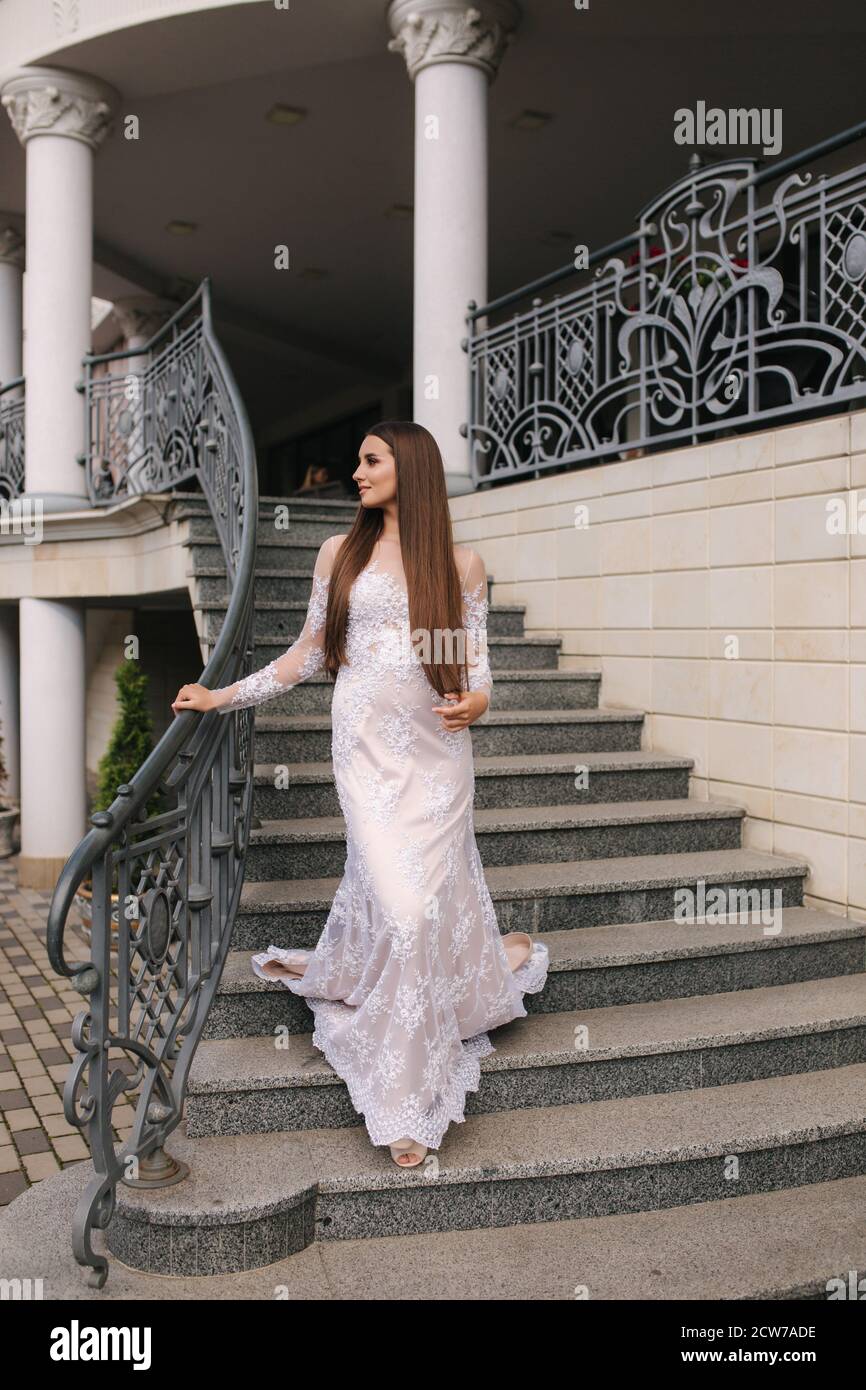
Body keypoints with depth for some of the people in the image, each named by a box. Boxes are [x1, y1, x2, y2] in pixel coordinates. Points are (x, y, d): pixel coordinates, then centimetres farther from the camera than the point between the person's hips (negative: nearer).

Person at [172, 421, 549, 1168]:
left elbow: (475, 660, 8)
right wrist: (224, 695, 11)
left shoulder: (462, 563, 6)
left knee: (430, 893, -2)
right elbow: (310, 652, 12)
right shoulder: (340, 553, 8)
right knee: (400, 904, -7)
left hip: (437, 749, 1)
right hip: (368, 745, -1)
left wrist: (477, 701, -14)